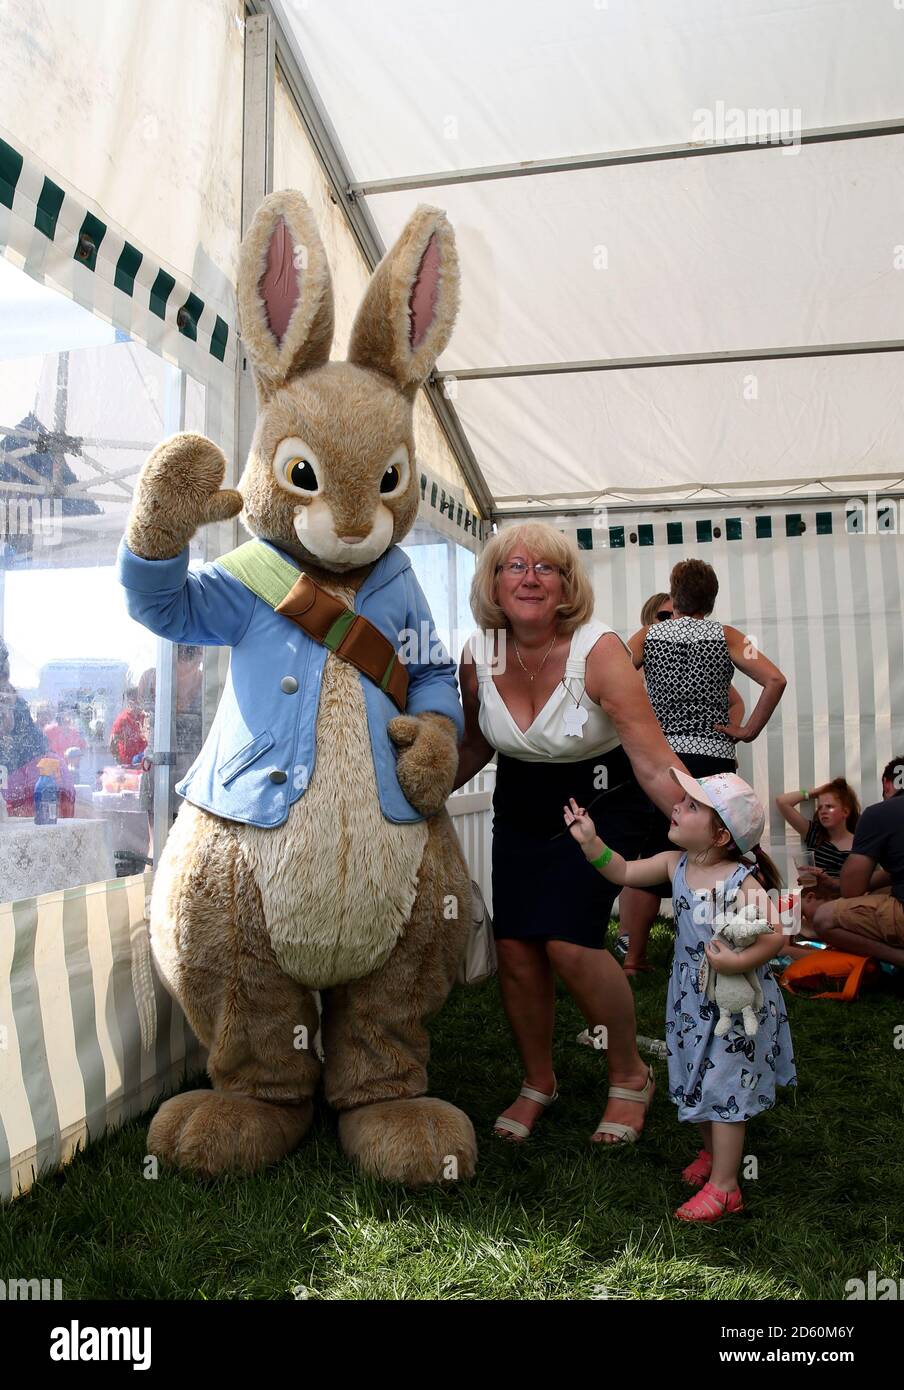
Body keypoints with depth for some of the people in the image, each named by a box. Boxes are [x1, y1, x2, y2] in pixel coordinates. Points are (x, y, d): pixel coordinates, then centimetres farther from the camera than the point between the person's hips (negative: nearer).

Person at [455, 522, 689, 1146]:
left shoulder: (599, 650, -25)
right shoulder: (478, 655, -10)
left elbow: (654, 761, -30)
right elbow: (475, 748, 7)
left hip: (601, 802, -4)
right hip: (521, 807, 5)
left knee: (568, 942, -17)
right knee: (515, 947, -1)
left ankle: (631, 1076, 13)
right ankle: (539, 1082, 28)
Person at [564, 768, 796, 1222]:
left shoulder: (741, 882, -23)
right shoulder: (676, 864, -4)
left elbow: (774, 935, -23)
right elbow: (623, 872, 3)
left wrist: (740, 961, -36)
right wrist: (590, 840, -9)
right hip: (692, 1000, 7)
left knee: (724, 1087, 1)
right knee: (699, 1079, 21)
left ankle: (723, 1186, 14)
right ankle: (711, 1152, 44)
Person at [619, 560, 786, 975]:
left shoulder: (648, 636, 5)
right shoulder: (726, 637, 4)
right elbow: (775, 680, -9)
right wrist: (749, 730, -2)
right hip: (715, 759, -1)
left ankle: (634, 957, 12)